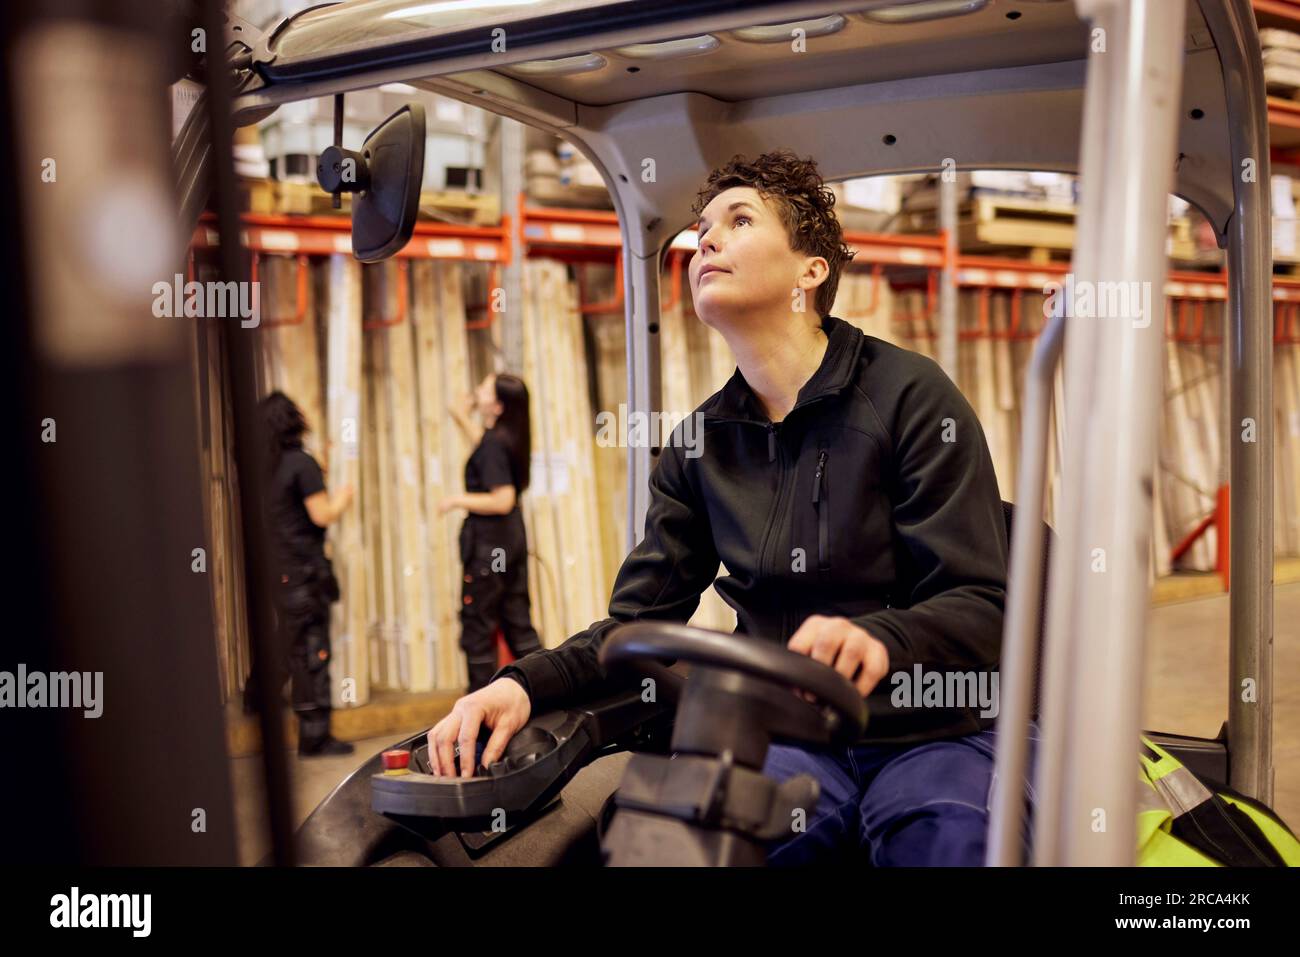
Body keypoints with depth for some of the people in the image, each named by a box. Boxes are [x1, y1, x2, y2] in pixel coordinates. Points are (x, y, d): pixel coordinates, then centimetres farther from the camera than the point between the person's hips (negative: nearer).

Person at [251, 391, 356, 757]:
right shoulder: (302, 463, -13)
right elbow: (322, 515, -14)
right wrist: (342, 498, 5)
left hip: (271, 569, 7)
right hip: (301, 569, -7)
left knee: (279, 643, 23)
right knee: (311, 652, -2)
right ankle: (315, 735, 1)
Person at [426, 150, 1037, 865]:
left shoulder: (910, 395, -4)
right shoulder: (701, 446, 11)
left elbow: (981, 605, -10)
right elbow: (640, 621, 9)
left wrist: (877, 640, -32)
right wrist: (525, 683, -10)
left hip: (929, 733, -2)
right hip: (792, 738, 2)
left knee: (950, 833, -32)